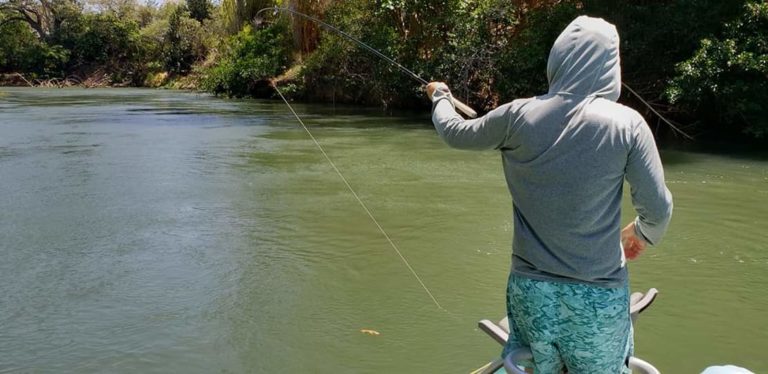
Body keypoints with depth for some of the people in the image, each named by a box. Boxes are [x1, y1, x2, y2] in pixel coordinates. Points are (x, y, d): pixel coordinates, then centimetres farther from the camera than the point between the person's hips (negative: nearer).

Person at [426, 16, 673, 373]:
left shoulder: (518, 116, -6)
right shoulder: (627, 123, -10)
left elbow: (455, 133, 10)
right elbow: (658, 208, -6)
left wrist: (440, 96, 30)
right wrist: (642, 234, 17)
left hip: (530, 286, 2)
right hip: (599, 294, -1)